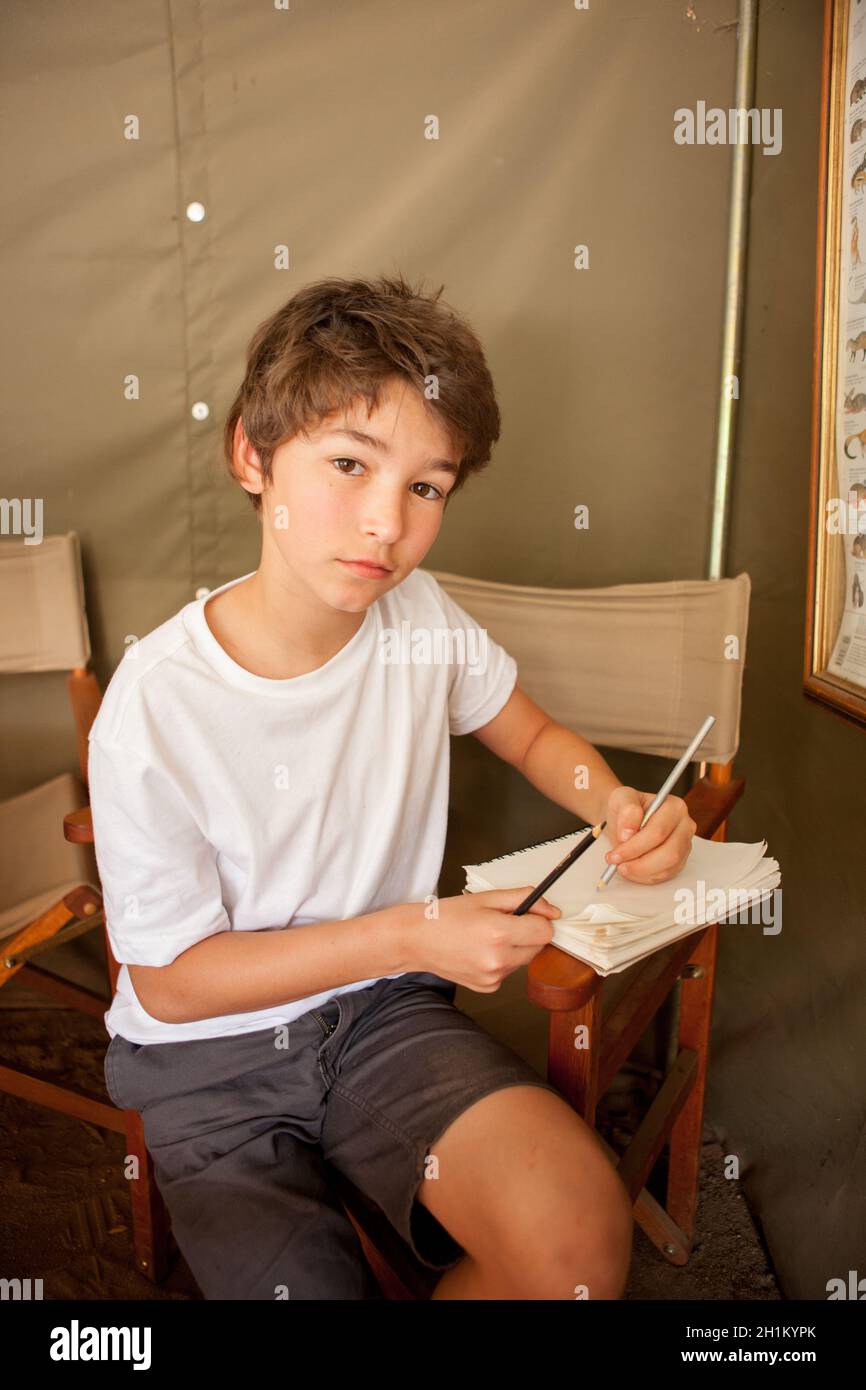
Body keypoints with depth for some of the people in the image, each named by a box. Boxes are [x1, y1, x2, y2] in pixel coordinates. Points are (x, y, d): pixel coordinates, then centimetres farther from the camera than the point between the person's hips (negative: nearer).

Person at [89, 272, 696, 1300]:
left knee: (580, 1235, -19)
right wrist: (407, 933, -20)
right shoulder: (156, 710, -23)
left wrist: (621, 809, -13)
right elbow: (172, 982, -13)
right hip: (214, 1059, -2)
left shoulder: (419, 618, -9)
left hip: (385, 1011, 3)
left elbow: (533, 735, 9)